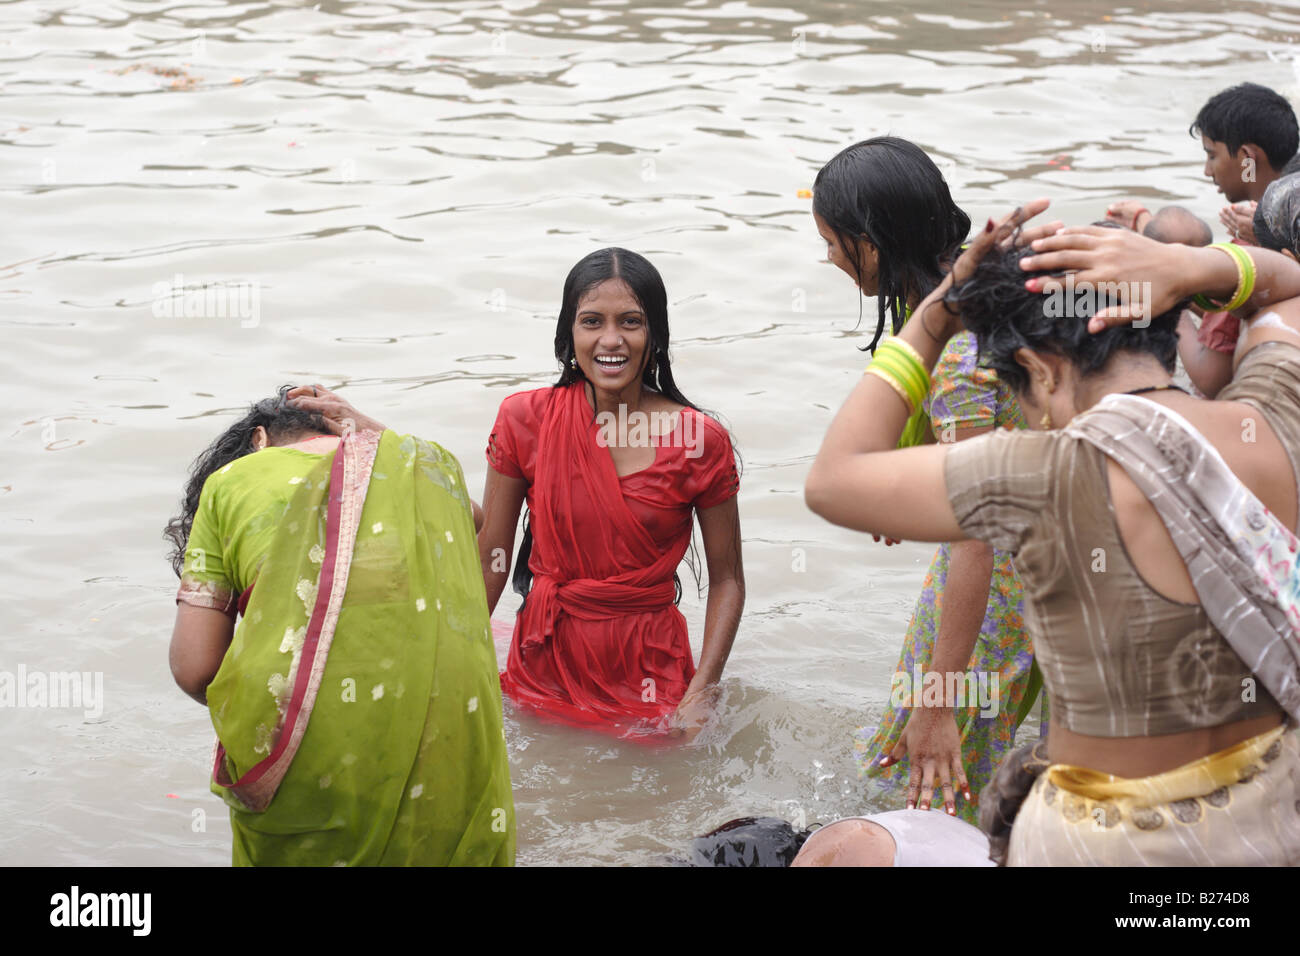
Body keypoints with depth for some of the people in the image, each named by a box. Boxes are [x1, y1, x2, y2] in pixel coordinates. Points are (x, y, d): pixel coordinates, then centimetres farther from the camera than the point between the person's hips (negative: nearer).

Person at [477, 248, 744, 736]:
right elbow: (491, 559, -1)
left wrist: (700, 696, -13)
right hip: (545, 665, 1)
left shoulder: (700, 441, -10)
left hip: (649, 670, -1)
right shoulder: (524, 420, -7)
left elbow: (727, 580, -4)